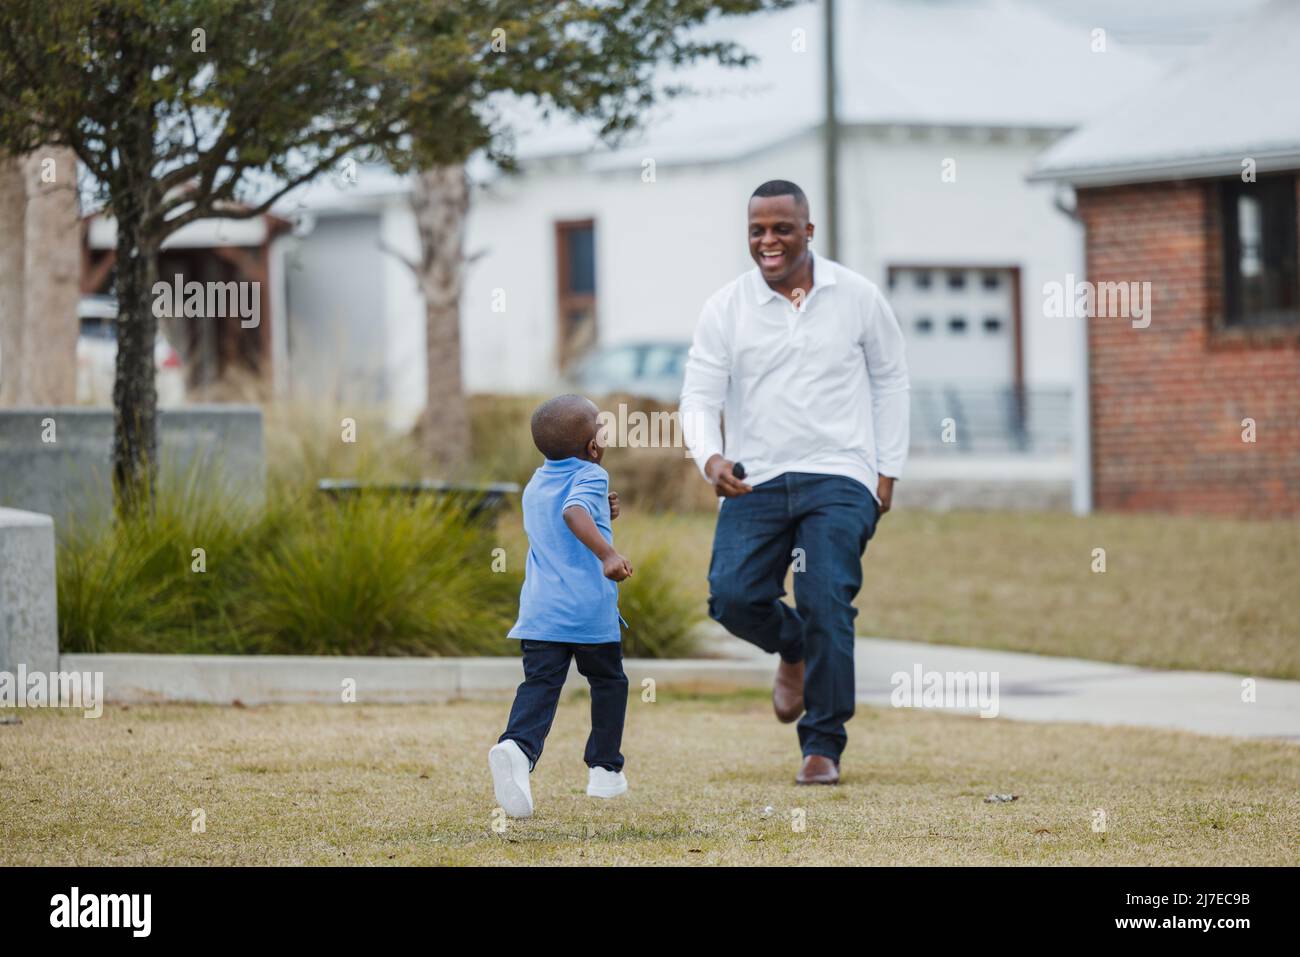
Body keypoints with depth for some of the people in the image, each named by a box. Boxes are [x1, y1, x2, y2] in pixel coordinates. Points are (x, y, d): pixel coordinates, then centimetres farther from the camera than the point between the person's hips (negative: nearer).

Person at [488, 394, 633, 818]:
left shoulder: (535, 486, 19)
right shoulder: (591, 477, -5)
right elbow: (574, 512, -27)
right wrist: (608, 553, -40)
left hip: (540, 610, 4)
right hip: (591, 609, -4)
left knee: (539, 685, -6)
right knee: (608, 681, 17)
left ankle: (517, 747, -34)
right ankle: (605, 769, 22)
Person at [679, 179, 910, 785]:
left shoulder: (857, 298, 4)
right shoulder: (725, 309, 3)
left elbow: (890, 382, 15)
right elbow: (699, 396, 1)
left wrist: (887, 472, 10)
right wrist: (710, 457, -20)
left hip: (838, 479, -1)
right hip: (754, 483, 1)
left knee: (826, 603, -15)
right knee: (733, 596, -14)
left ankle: (823, 747, -3)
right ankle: (793, 649, 22)